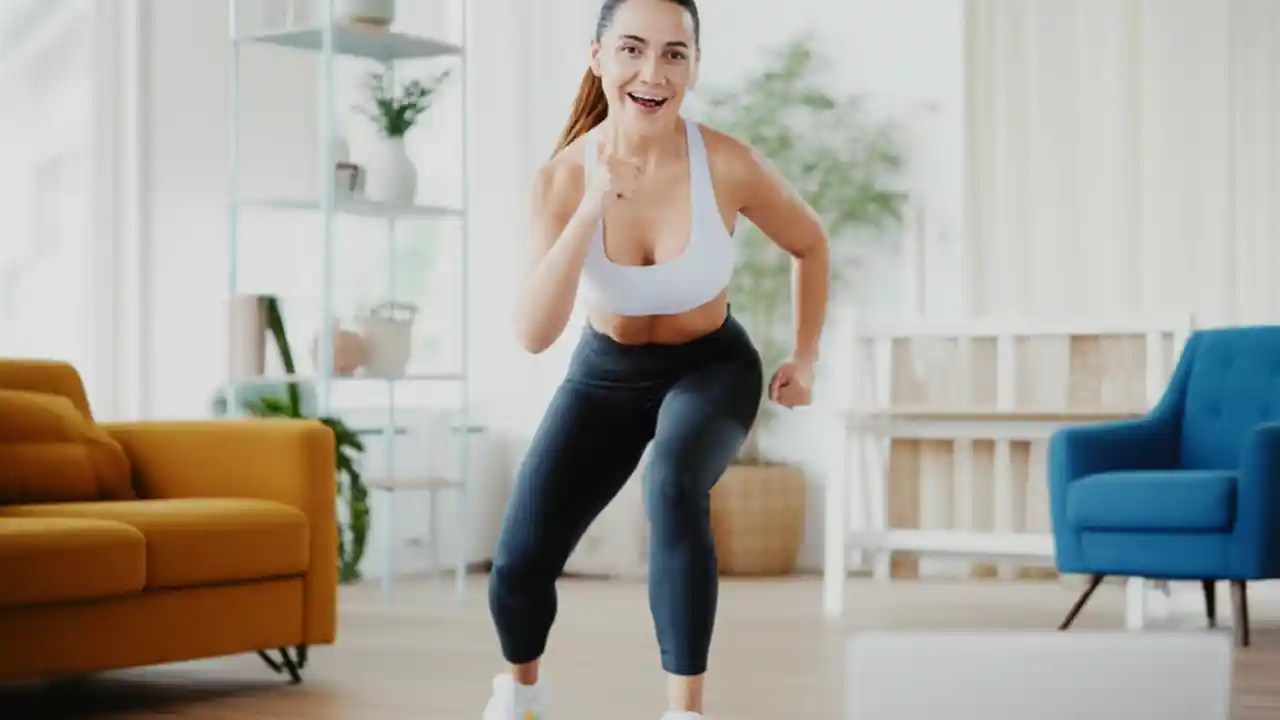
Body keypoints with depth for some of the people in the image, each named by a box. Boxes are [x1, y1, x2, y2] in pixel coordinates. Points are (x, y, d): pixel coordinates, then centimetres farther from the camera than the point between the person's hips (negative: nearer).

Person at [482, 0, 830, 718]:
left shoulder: (730, 164, -25)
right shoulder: (564, 175, -22)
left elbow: (811, 243, -4)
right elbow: (534, 334, -32)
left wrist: (806, 357, 0)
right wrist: (592, 211, -41)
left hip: (712, 368, -2)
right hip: (606, 374, 2)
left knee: (673, 485, -37)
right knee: (518, 564, -4)